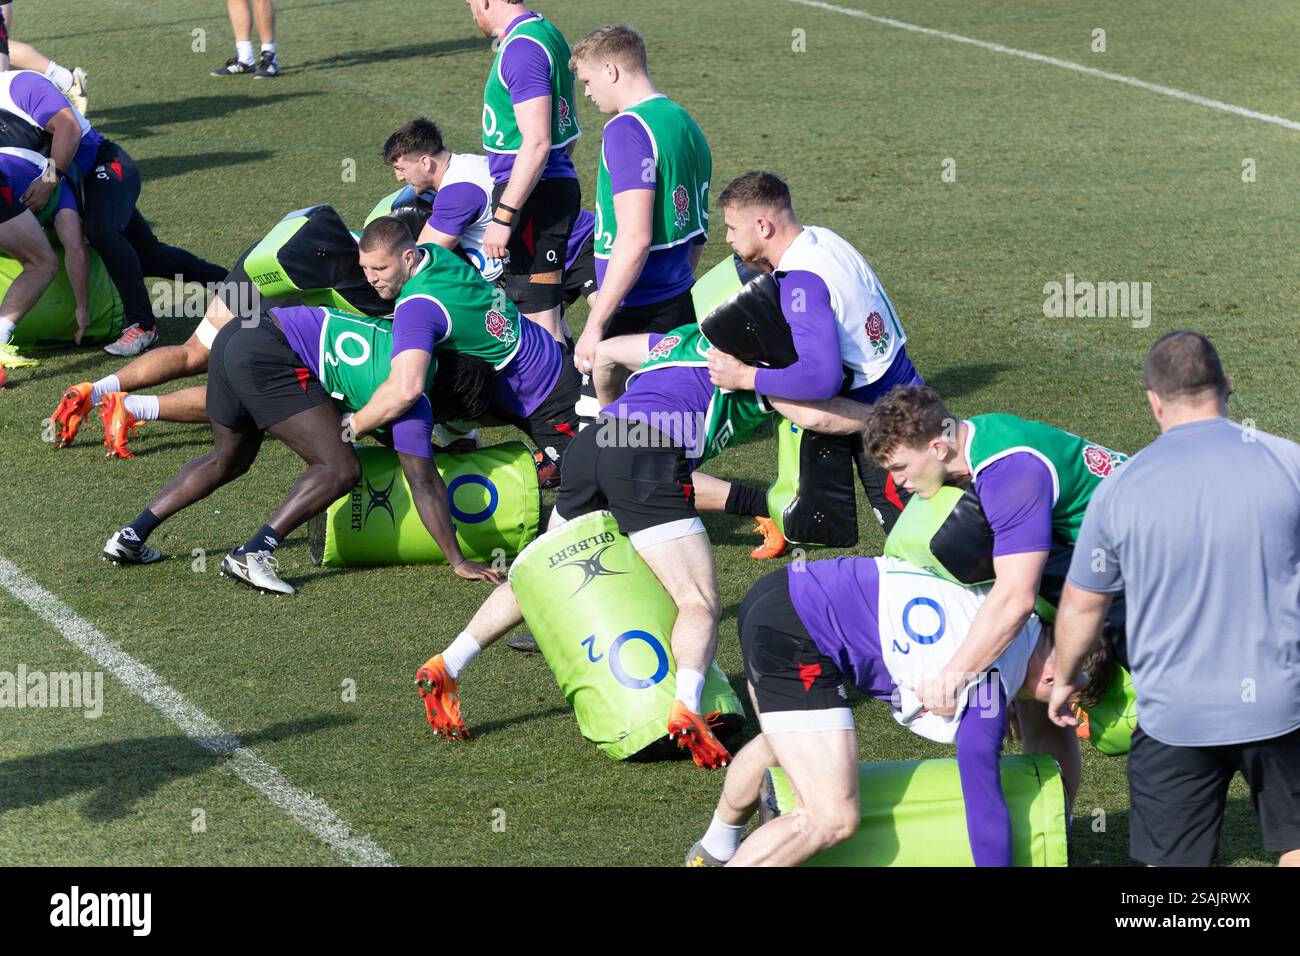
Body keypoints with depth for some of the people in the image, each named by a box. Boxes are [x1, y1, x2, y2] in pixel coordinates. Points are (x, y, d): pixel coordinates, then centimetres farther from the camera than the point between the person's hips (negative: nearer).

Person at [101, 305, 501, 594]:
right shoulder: (416, 396, -7)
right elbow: (423, 483, -5)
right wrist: (457, 561, -1)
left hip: (238, 333, 9)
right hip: (269, 358, -9)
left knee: (228, 460, 28)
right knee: (341, 469, -9)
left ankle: (131, 537, 25)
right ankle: (252, 554, -15)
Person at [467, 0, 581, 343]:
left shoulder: (521, 48, -18)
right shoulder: (547, 33, 14)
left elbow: (537, 143, -23)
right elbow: (568, 127, 22)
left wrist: (503, 217, -22)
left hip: (534, 198, -11)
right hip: (559, 184, 11)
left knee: (541, 321, -8)